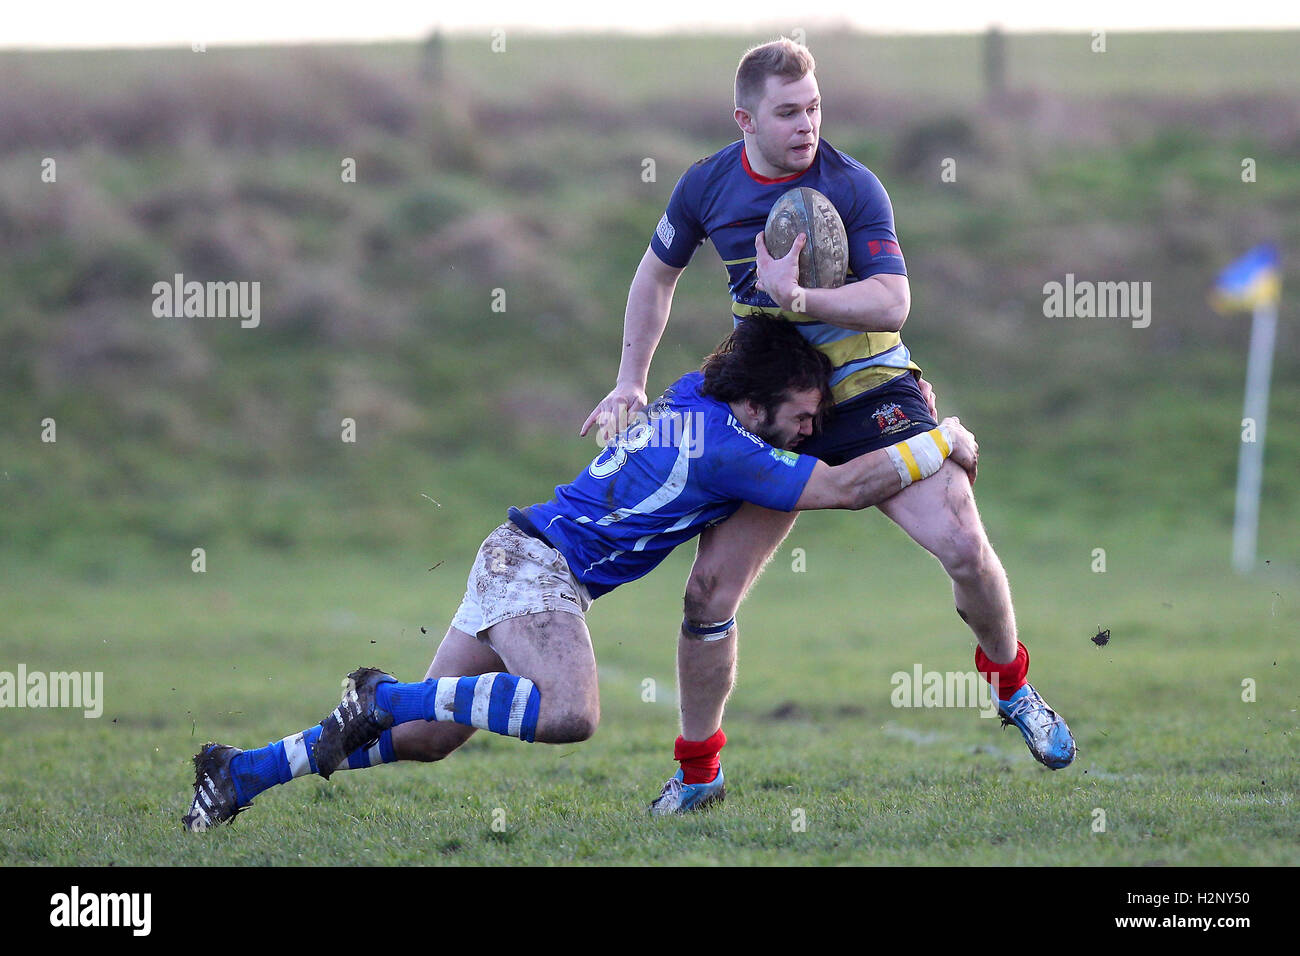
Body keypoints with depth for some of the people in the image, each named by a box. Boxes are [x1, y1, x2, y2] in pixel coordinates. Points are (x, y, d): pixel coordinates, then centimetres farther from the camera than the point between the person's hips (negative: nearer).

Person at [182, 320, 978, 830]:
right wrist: (943, 442, -8)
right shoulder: (725, 453, -18)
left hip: (520, 555, 10)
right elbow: (848, 487, -18)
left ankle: (240, 773, 8)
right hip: (539, 564, -10)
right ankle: (388, 696, -19)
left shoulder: (695, 395, 8)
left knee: (428, 739, 8)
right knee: (569, 712, -33)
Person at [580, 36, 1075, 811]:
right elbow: (657, 274, 17)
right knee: (710, 588, -5)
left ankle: (1013, 685, 10)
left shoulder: (853, 186, -13)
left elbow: (894, 303, -20)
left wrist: (799, 300, -33)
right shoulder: (707, 186, -1)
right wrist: (631, 382, 12)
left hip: (872, 393, -3)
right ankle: (698, 767, 13)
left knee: (962, 543, -19)